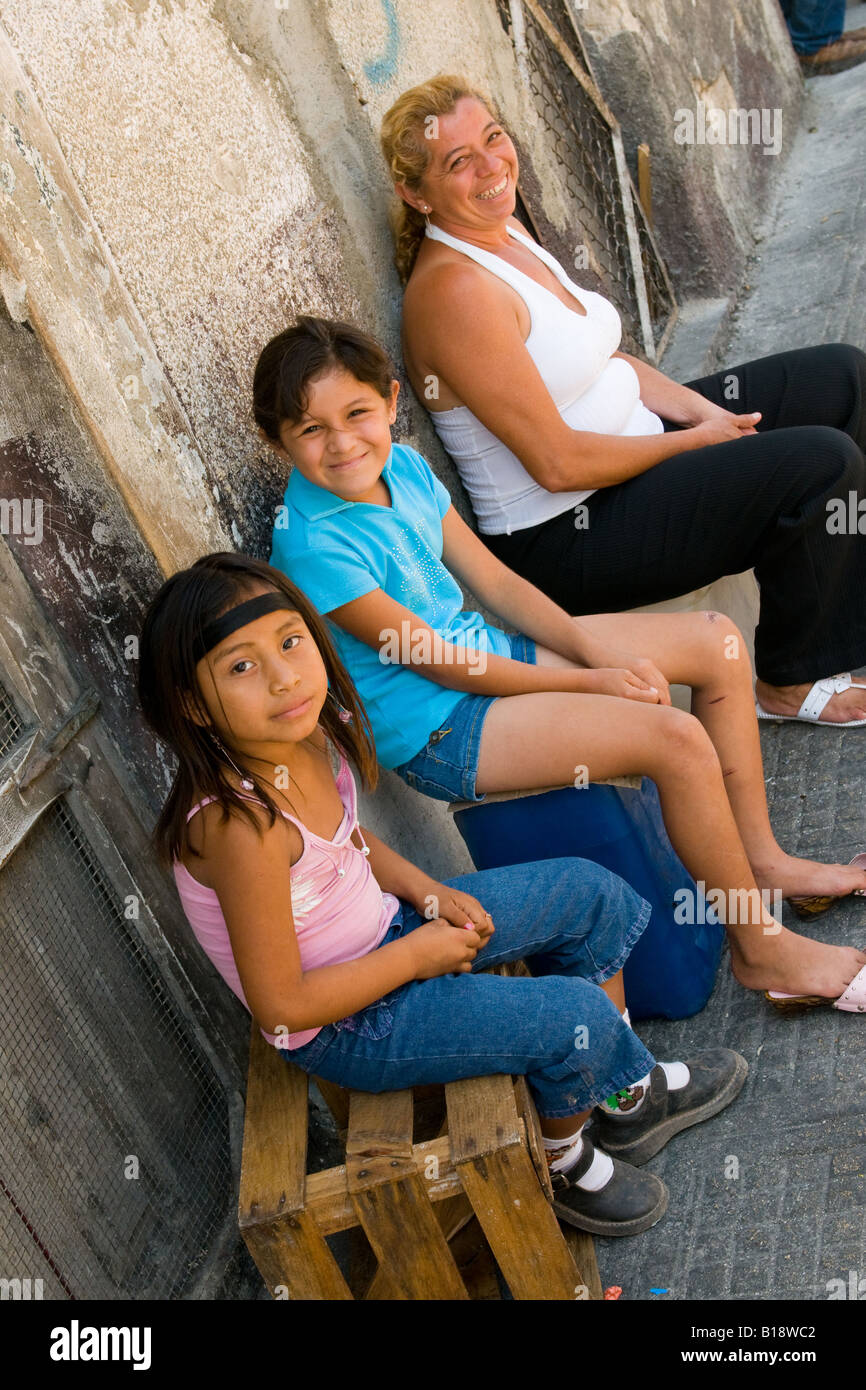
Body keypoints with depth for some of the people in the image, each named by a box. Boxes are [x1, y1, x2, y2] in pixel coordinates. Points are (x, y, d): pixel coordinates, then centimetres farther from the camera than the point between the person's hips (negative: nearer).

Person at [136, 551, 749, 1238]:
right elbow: (282, 1007, -27)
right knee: (577, 1017, -16)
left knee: (588, 892, 10)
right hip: (341, 1024, -8)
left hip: (381, 929, 9)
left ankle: (628, 1095, 29)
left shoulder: (305, 733, -11)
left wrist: (423, 890, -4)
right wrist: (416, 955, -18)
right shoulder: (241, 826, -35)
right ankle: (561, 1158, 18)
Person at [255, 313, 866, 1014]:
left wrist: (598, 651, -6)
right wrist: (592, 684, -13)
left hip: (484, 651, 9)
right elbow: (439, 666, -20)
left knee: (718, 643, 4)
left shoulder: (403, 465, -1)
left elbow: (492, 578, 5)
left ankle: (760, 856, 17)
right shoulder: (315, 548, -25)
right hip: (436, 731, -9)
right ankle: (761, 947, -1)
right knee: (676, 738, -22)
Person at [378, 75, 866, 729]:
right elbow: (557, 463, -24)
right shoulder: (452, 289, -23)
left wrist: (697, 409, -1)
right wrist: (696, 442, -12)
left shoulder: (504, 229, 6)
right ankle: (791, 682, 1)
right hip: (564, 539, -10)